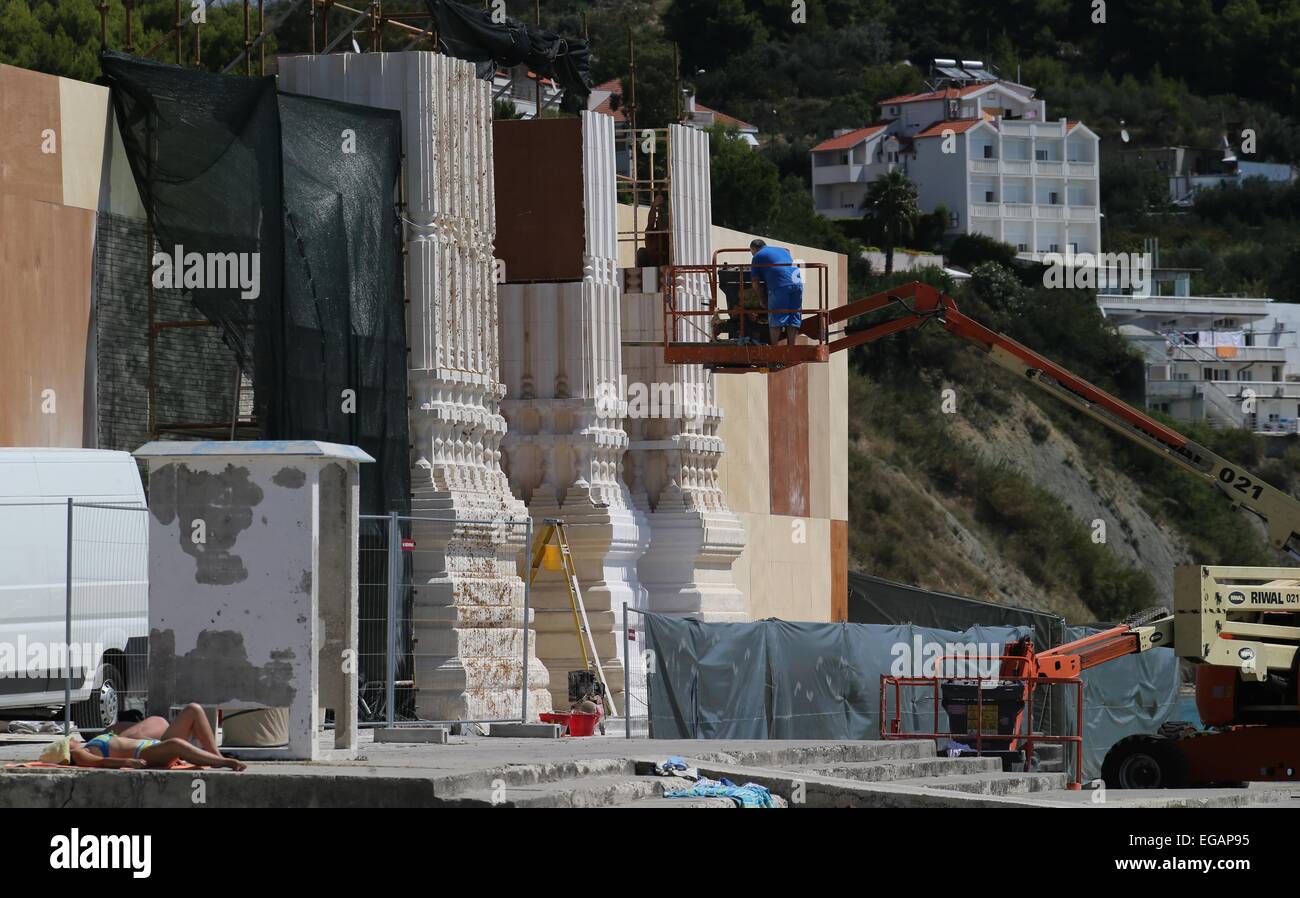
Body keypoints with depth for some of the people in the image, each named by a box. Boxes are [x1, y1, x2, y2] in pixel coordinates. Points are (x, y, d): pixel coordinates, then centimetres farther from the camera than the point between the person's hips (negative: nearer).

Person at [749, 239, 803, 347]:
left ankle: (774, 347, -2)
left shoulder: (758, 256, 14)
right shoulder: (783, 251, 32)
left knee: (776, 319, 0)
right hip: (797, 283, 5)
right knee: (794, 320, 9)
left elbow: (755, 282, 9)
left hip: (779, 285, -5)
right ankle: (791, 346, 6)